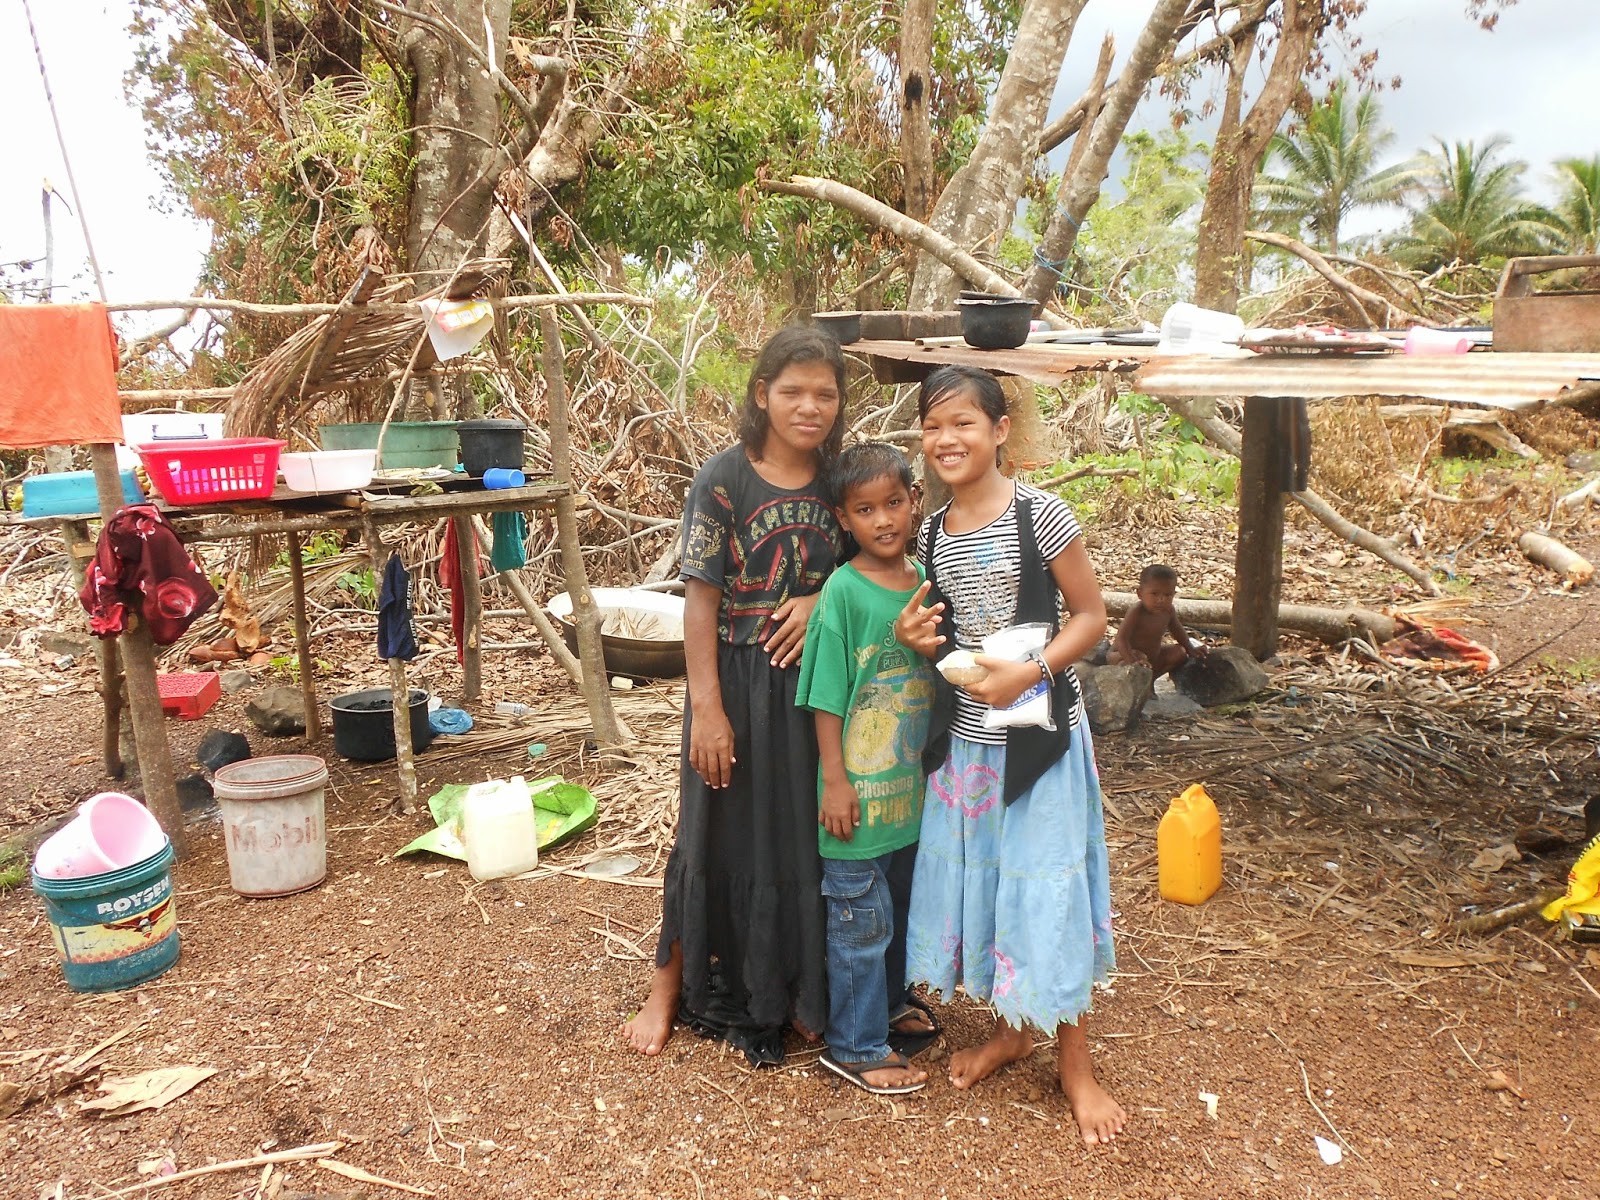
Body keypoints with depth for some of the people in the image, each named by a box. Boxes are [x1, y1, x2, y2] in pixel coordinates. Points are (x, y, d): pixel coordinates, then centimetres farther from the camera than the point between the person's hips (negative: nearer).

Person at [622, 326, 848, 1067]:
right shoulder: (724, 480, -10)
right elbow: (700, 597, -12)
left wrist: (825, 598, -12)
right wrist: (707, 707, -16)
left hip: (817, 683, 4)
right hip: (740, 681, -4)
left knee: (810, 838, 13)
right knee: (720, 834, 8)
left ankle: (800, 993, 33)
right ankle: (671, 986, 29)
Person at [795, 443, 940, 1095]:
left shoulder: (925, 581, 2)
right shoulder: (843, 591, -16)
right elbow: (826, 697, -13)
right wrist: (835, 781, -14)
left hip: (913, 787, 6)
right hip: (860, 791, -6)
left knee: (900, 905, 22)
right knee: (860, 918, 6)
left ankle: (889, 1002, 43)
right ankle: (855, 1045, 21)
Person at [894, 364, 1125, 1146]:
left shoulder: (1040, 514, -12)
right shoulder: (931, 534, 4)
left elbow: (1090, 616, -9)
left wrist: (1032, 671, -23)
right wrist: (916, 637, -8)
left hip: (1038, 734, -5)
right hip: (963, 737, 5)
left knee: (1046, 889, 3)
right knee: (975, 880, 13)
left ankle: (1073, 1058, 22)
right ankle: (1010, 1030, 34)